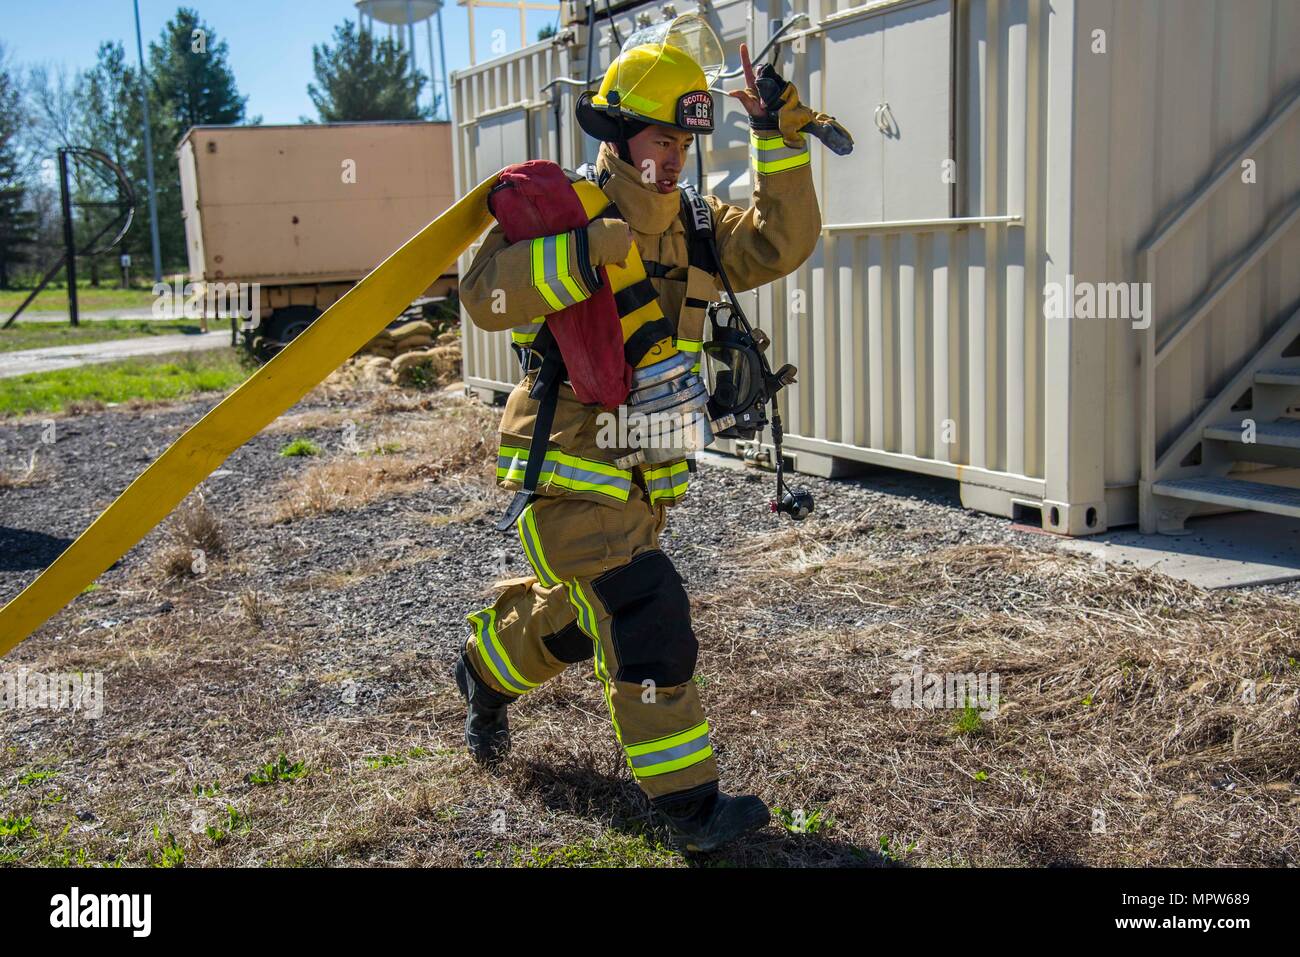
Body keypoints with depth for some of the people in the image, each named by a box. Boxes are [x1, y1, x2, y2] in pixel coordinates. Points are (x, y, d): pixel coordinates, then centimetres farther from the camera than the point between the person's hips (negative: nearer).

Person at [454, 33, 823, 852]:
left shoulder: (693, 229, 6)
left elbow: (783, 242, -4)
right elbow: (485, 296, -27)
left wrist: (777, 136, -11)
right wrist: (587, 250, -39)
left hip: (643, 477, 7)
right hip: (569, 470, -7)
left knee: (574, 615, 23)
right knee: (648, 621, -13)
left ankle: (487, 670, 53)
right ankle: (690, 801, -2)